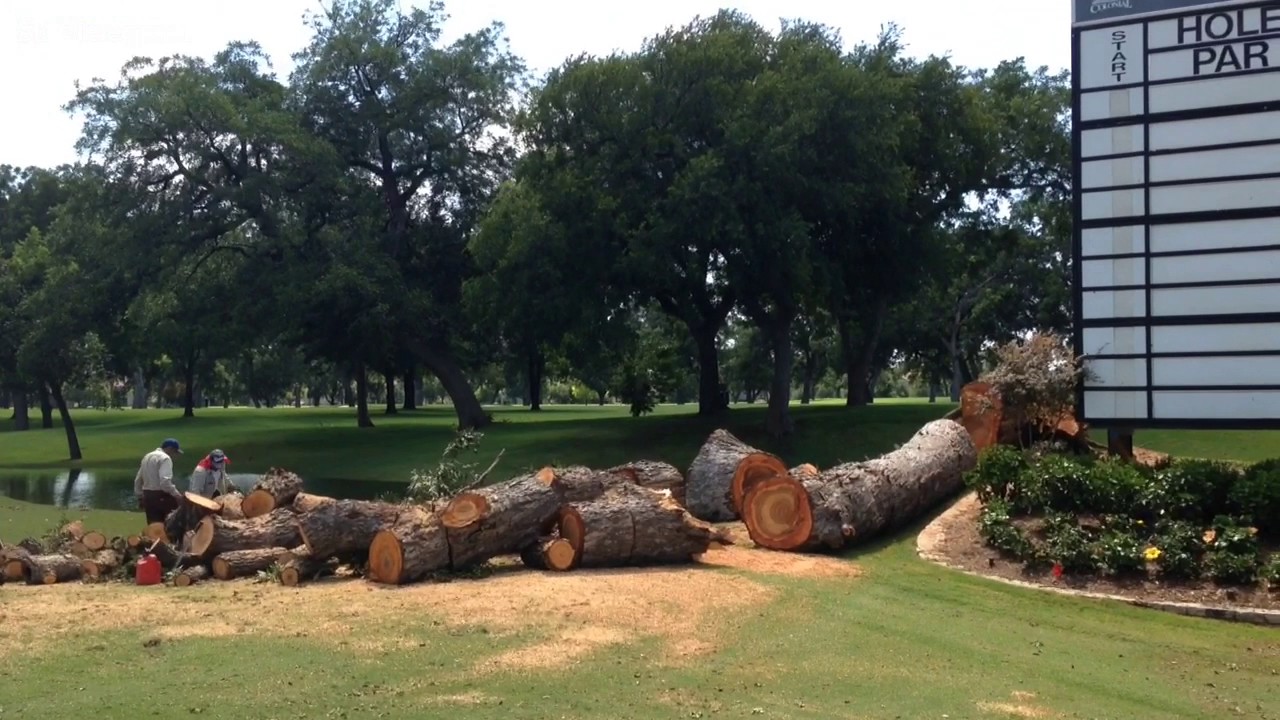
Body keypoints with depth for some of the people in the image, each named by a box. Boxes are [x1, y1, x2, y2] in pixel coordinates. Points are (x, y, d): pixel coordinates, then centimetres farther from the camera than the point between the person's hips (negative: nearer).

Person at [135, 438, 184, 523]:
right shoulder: (165, 458, -11)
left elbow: (138, 480, 21)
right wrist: (176, 494, -19)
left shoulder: (147, 457, 17)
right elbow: (165, 481, -24)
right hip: (161, 496, -8)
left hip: (147, 496, 9)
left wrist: (140, 497, 25)